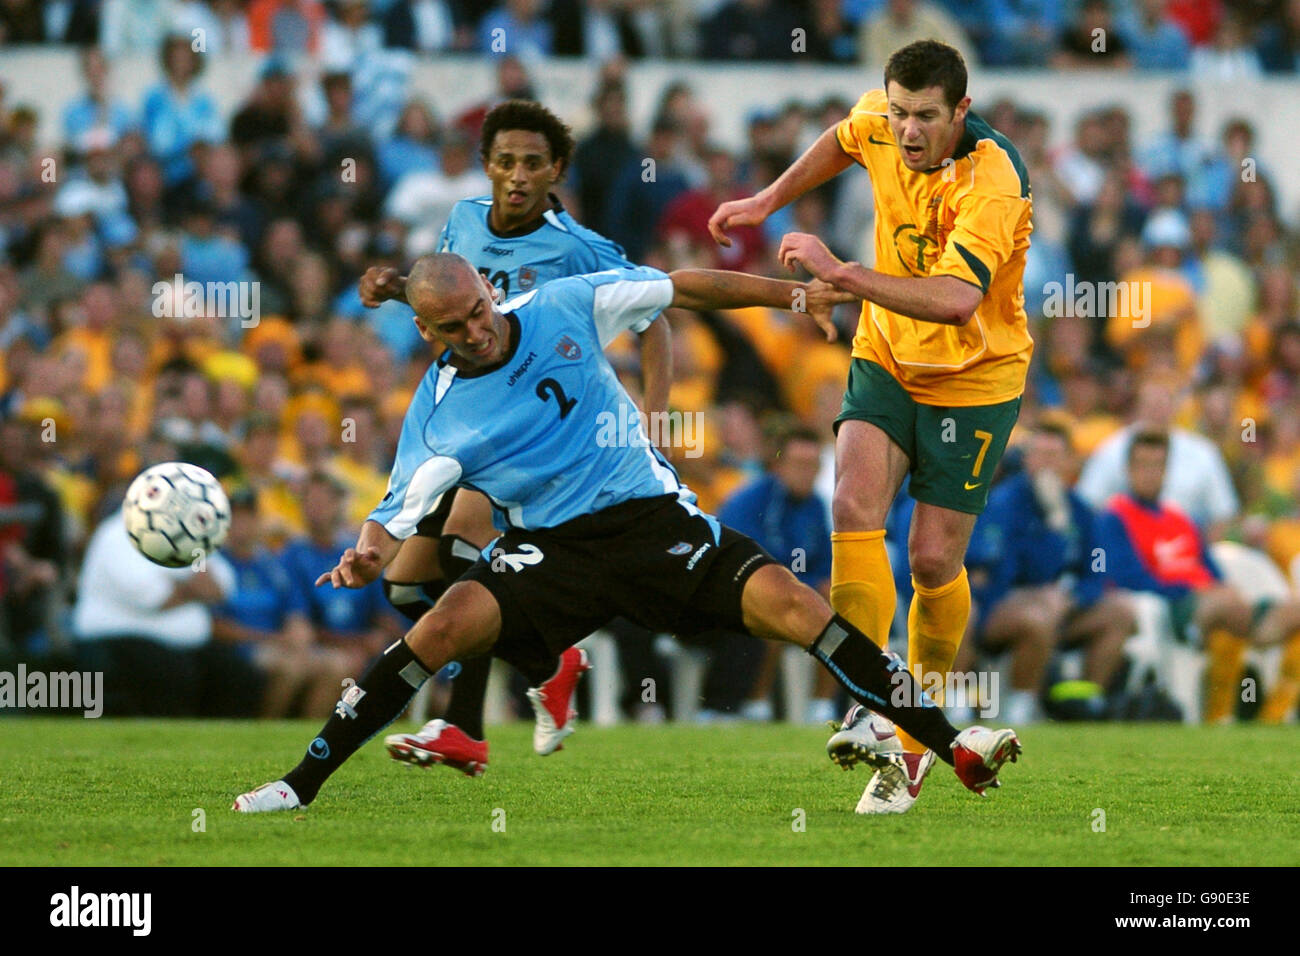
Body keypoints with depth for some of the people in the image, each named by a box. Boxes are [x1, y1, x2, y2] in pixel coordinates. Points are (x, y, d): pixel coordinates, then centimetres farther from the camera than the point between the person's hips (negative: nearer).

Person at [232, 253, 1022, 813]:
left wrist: (794, 294, 6)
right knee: (449, 624, -27)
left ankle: (953, 746, -15)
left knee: (787, 602, -19)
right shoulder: (438, 417, -3)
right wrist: (369, 554, -28)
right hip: (550, 549, -1)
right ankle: (299, 786, -18)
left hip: (655, 516, 1)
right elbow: (399, 514, -4)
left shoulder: (565, 309, -1)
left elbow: (680, 290, 7)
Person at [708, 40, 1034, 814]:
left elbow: (956, 298, -44)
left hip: (975, 379, -5)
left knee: (935, 558, -1)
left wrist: (843, 273, -47)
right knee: (855, 506, -19)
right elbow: (842, 141, 19)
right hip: (887, 361, 5)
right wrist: (769, 200, 21)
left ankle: (921, 733, 19)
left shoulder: (992, 180, -29)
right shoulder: (880, 123, -9)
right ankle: (868, 705, -25)